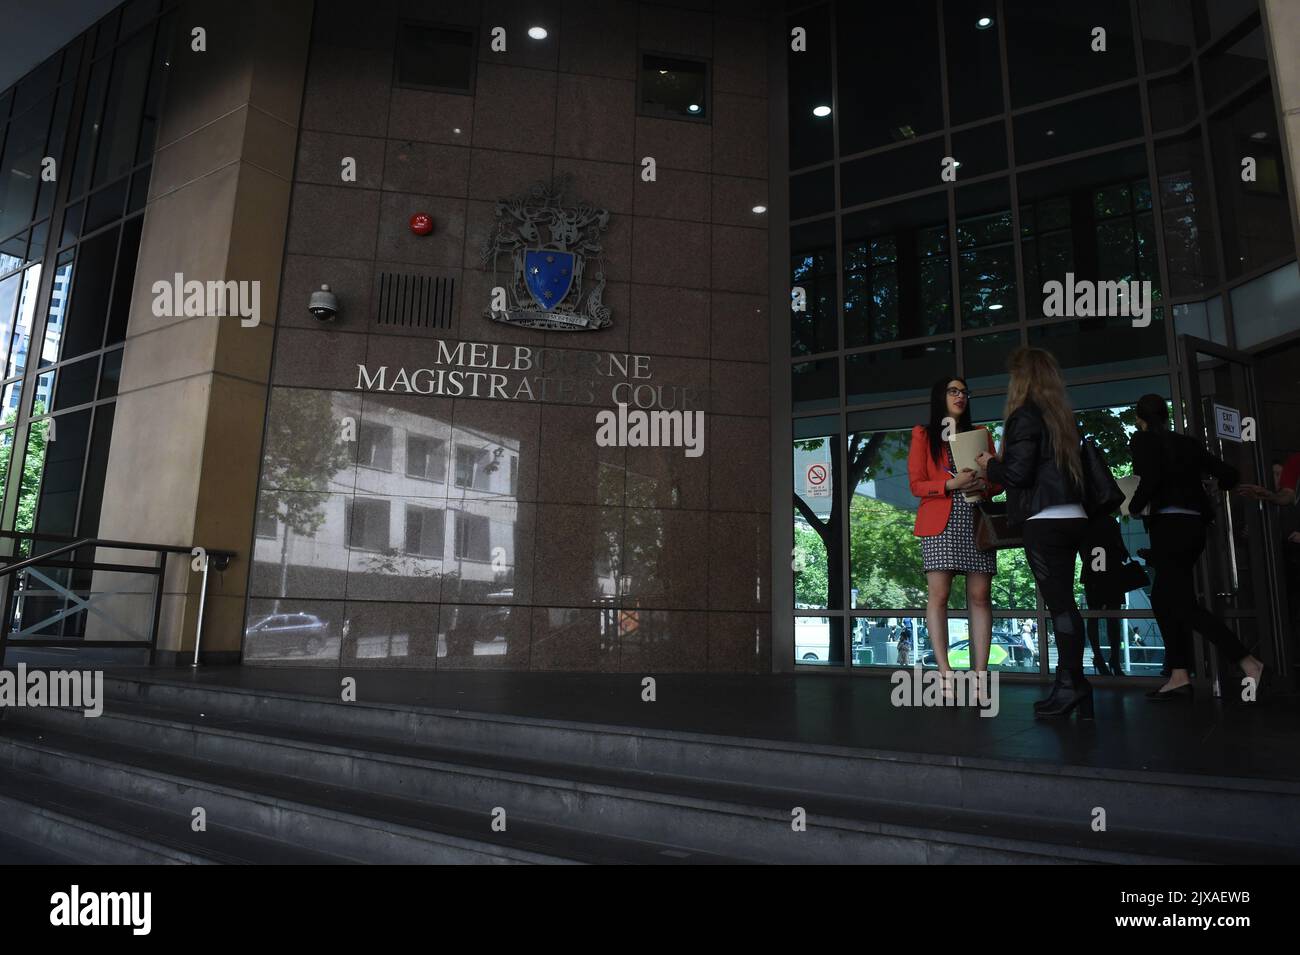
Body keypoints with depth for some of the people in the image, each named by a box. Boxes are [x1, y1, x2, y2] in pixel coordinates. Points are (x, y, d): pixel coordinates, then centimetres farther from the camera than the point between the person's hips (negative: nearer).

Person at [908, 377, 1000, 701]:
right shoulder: (923, 435, 11)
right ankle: (945, 672, -9)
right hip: (940, 523, -3)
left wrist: (984, 486, -6)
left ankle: (980, 674, -3)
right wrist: (951, 484, -14)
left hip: (977, 521, 3)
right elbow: (917, 484, 3)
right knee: (938, 594, -11)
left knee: (980, 596, -4)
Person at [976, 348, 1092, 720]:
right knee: (1064, 600, 9)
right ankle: (1071, 685, 12)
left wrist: (990, 465, 5)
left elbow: (1017, 473, -14)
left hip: (1044, 521, -8)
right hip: (1071, 518, 8)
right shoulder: (1062, 416, 16)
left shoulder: (1025, 415, -7)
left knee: (1058, 601, -6)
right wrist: (1000, 465, 22)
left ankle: (1071, 686, -3)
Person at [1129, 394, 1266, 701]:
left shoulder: (1143, 439, -2)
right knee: (1163, 599, 12)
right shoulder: (1188, 443, 15)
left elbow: (1150, 478, -18)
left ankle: (1249, 664, -13)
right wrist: (1210, 488, 36)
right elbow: (1229, 474, 15)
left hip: (1169, 525, -8)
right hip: (1193, 524, 8)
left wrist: (1135, 506, -3)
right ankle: (1178, 676, 8)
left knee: (1184, 606, -6)